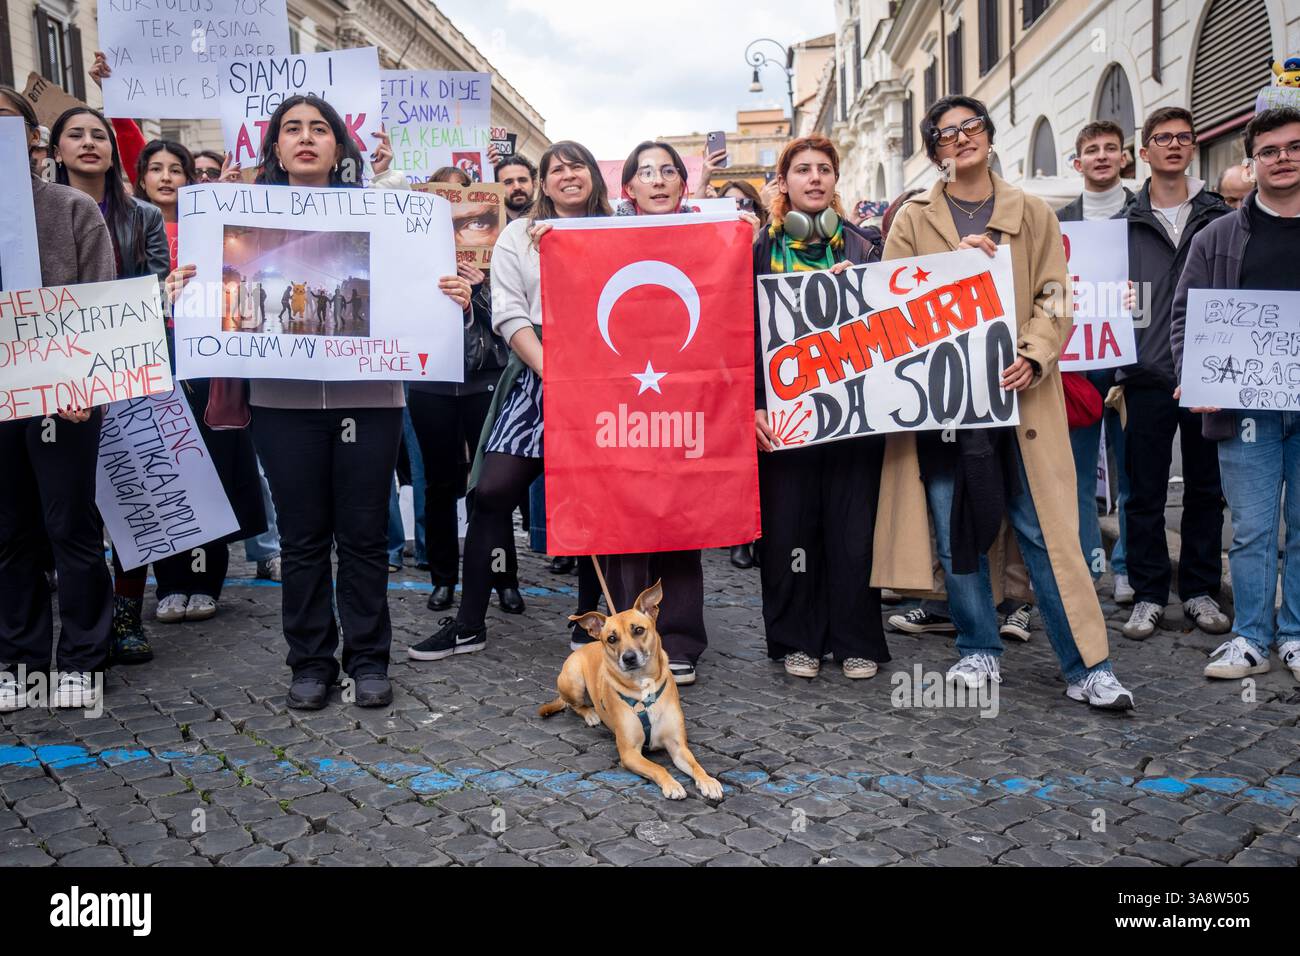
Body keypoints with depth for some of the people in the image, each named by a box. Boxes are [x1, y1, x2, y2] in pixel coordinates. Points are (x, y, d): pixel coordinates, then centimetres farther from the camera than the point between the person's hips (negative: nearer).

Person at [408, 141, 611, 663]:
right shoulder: (518, 234, 11)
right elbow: (508, 314, 1)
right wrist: (547, 367, -12)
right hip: (534, 373, 0)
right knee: (494, 489, -7)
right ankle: (469, 624, 4)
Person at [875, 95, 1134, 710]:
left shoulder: (1033, 214, 12)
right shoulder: (914, 220, 10)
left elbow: (1054, 298, 5)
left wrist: (1034, 358, -13)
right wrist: (953, 261, -11)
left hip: (1019, 391, 0)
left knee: (1046, 530, -2)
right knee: (957, 534, 5)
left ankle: (1087, 665, 5)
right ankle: (979, 653, 20)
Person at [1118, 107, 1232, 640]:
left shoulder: (1220, 218, 8)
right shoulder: (1125, 224, 5)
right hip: (1148, 377, -1)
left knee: (1206, 488, 8)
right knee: (1145, 491, 3)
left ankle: (1200, 591, 20)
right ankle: (1148, 596, 13)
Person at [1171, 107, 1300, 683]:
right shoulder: (1218, 237, 9)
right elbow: (1186, 315, 5)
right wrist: (1194, 379, -10)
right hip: (1245, 406, -1)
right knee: (1252, 529, 3)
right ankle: (1251, 639, 13)